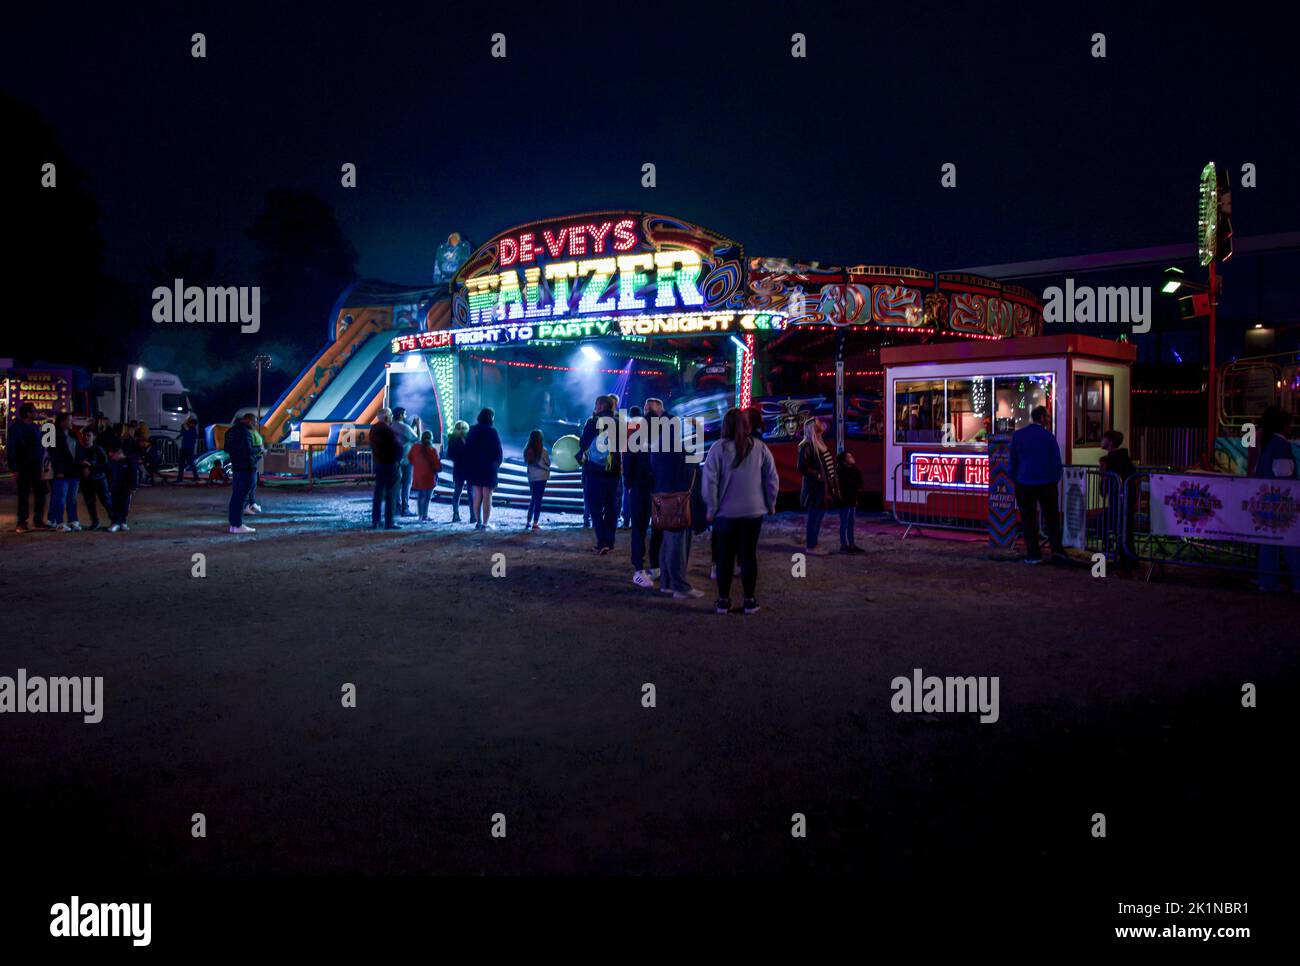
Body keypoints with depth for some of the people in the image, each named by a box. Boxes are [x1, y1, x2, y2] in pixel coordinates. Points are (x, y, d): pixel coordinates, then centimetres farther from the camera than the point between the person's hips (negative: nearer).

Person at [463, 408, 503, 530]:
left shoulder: (471, 431, 5)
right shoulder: (491, 432, -11)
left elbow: (467, 450, 9)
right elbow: (498, 452, -8)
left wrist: (470, 466, 14)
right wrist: (497, 465, 8)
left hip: (473, 468, 5)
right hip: (489, 468, -5)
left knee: (477, 496, 11)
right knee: (487, 497, -1)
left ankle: (478, 522, 12)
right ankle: (485, 524, -3)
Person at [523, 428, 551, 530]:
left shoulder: (527, 451, -1)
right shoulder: (542, 451, -13)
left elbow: (526, 463, 4)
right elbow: (548, 464, -5)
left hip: (531, 477, 4)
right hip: (541, 477, -4)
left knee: (532, 499, 17)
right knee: (538, 500, 1)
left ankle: (528, 521, 16)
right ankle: (535, 523, -2)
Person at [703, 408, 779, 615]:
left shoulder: (719, 448, -7)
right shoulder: (760, 447, 0)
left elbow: (710, 481, -9)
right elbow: (772, 479, 2)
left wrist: (711, 509, -1)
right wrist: (770, 504, 14)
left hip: (726, 512, -1)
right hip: (753, 511, 1)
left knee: (725, 556, 7)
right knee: (749, 555, 8)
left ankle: (723, 601, 11)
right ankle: (750, 600, 12)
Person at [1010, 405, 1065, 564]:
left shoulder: (1017, 435, 1)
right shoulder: (1048, 436, -4)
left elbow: (1013, 461, 6)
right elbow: (1056, 462, -2)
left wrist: (1015, 481, 16)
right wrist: (1054, 480, 12)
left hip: (1024, 485, 1)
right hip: (1046, 484, -1)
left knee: (1028, 520, 6)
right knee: (1051, 517, 10)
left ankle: (1033, 554, 4)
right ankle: (1056, 549, 1)